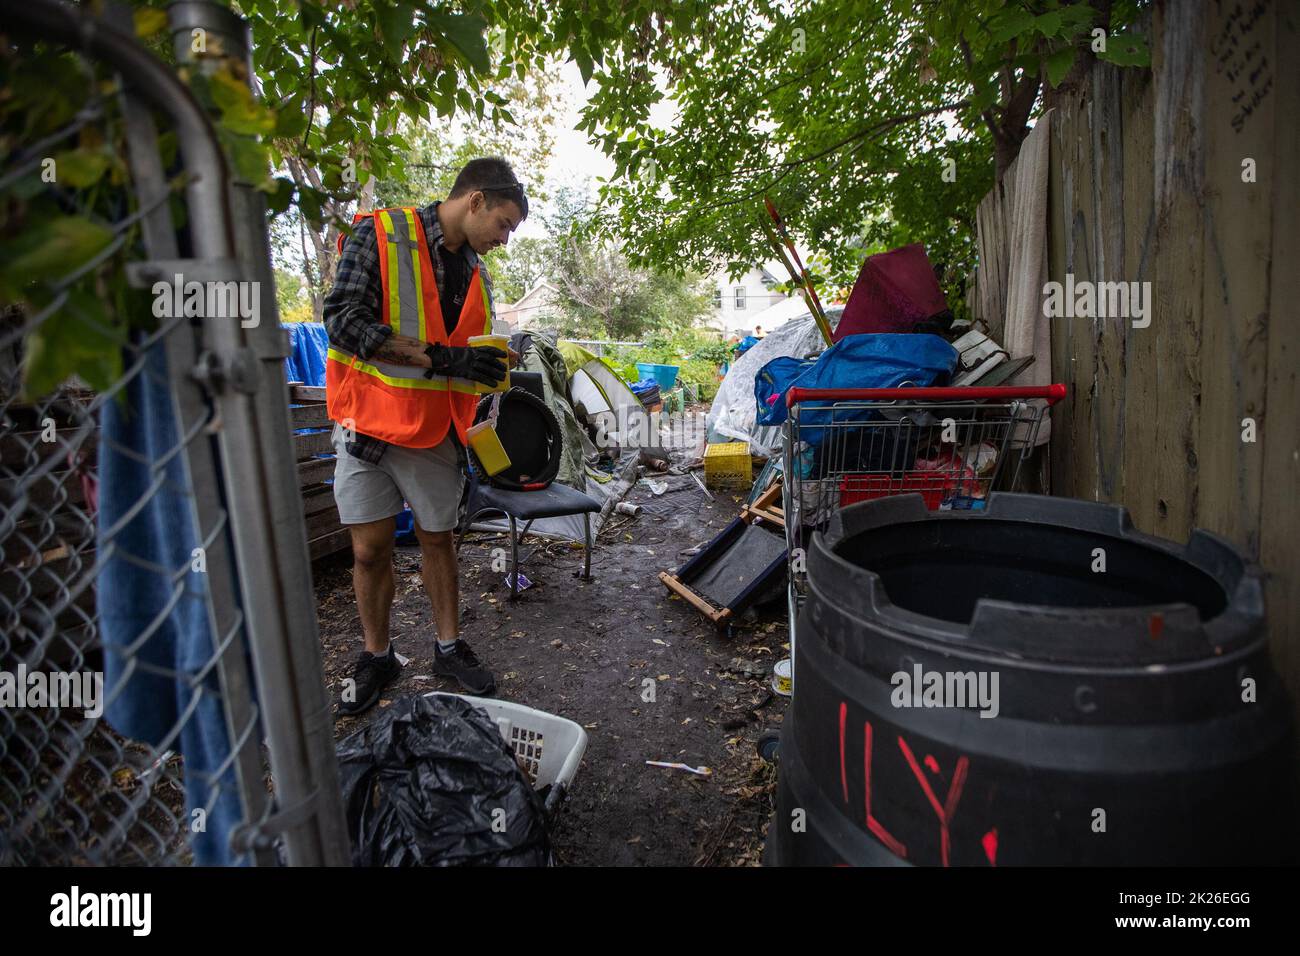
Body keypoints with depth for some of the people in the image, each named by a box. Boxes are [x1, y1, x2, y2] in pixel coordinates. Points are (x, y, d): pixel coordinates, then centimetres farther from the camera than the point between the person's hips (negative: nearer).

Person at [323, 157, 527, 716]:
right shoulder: (380, 235, -7)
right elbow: (343, 321, -19)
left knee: (438, 541, 12)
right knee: (370, 550, 2)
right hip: (370, 420, -4)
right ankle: (376, 657, 22)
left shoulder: (476, 275, 12)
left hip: (437, 431, 4)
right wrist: (439, 357, -24)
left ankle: (449, 647, 27)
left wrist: (491, 367, 1)